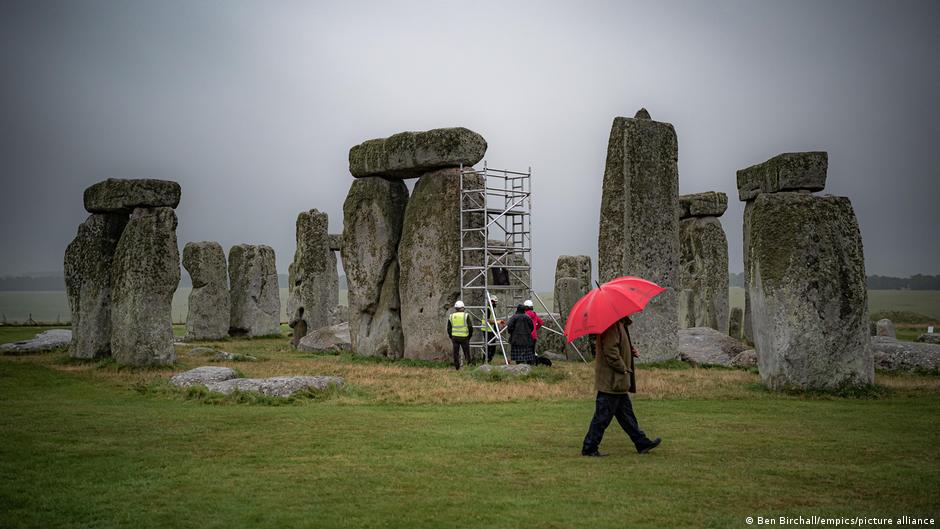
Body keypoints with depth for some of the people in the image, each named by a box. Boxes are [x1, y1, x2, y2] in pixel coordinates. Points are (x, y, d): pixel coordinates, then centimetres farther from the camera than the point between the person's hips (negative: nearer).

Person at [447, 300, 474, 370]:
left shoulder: (451, 316, 6)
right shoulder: (466, 315, -4)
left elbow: (449, 329, 10)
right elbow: (470, 327, -6)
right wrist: (470, 336, 8)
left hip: (454, 337, 3)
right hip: (464, 337, -3)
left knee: (456, 353, 7)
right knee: (466, 352, 6)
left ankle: (457, 367, 7)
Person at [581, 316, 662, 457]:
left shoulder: (620, 325, 14)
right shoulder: (612, 326, -19)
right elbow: (610, 352, -25)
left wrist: (631, 350, 4)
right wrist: (624, 369, -18)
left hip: (618, 382, 11)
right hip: (611, 381, -11)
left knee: (626, 414, 17)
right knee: (603, 417, -3)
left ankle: (642, 443, 26)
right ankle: (589, 448, 5)